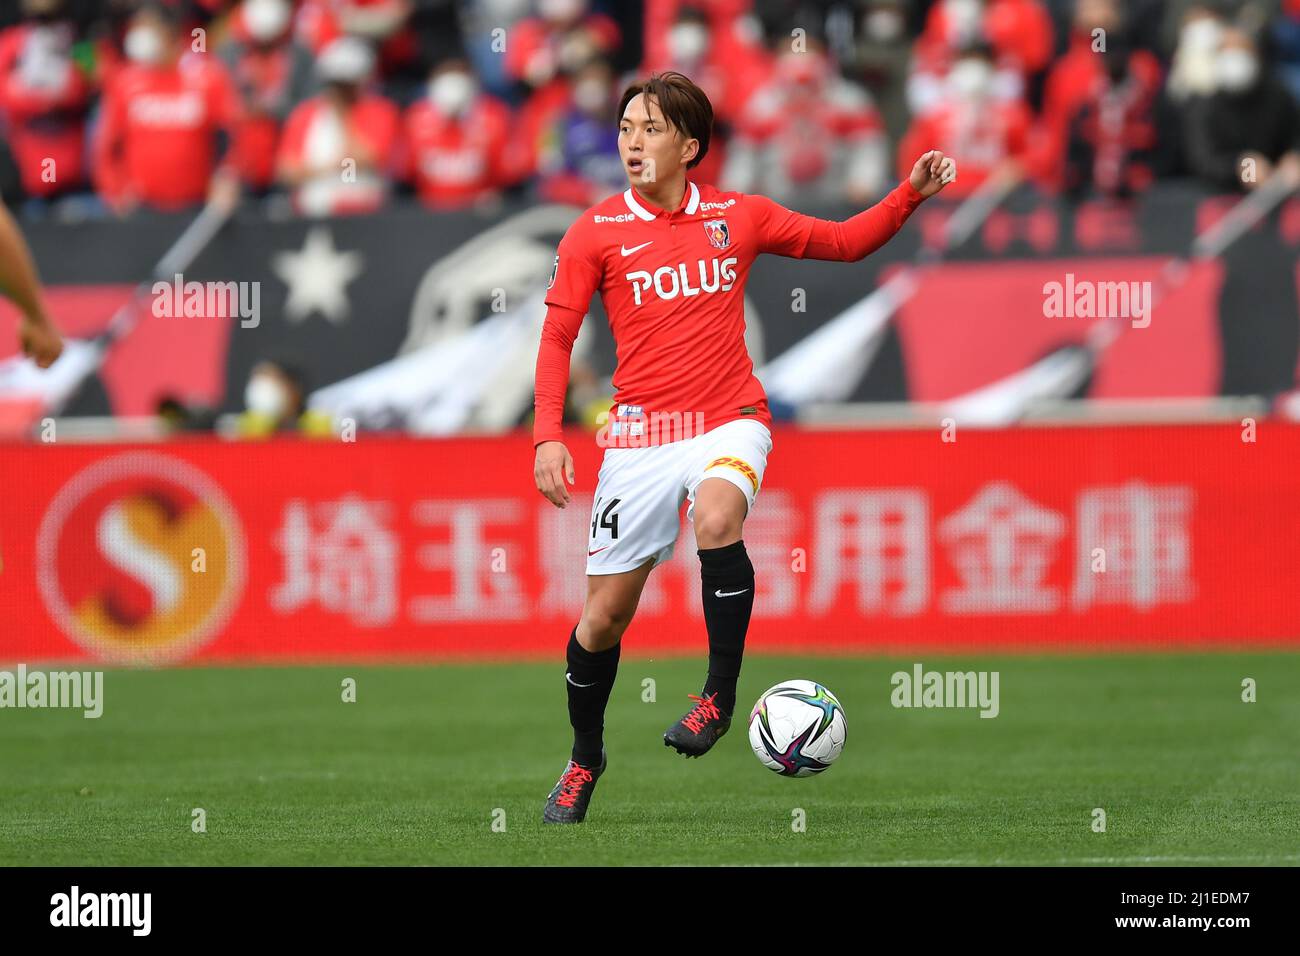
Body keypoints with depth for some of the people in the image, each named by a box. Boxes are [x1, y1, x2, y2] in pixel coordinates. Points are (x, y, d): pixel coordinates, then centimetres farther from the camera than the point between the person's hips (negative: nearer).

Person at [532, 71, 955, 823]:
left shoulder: (739, 217, 4)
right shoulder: (597, 233, 0)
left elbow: (843, 242, 16)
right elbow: (557, 338, 2)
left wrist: (911, 194, 1)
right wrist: (549, 435, -11)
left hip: (730, 422, 0)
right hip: (641, 434, 0)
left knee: (716, 518, -34)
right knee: (606, 612, 1)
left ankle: (721, 693, -18)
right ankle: (585, 758, 26)